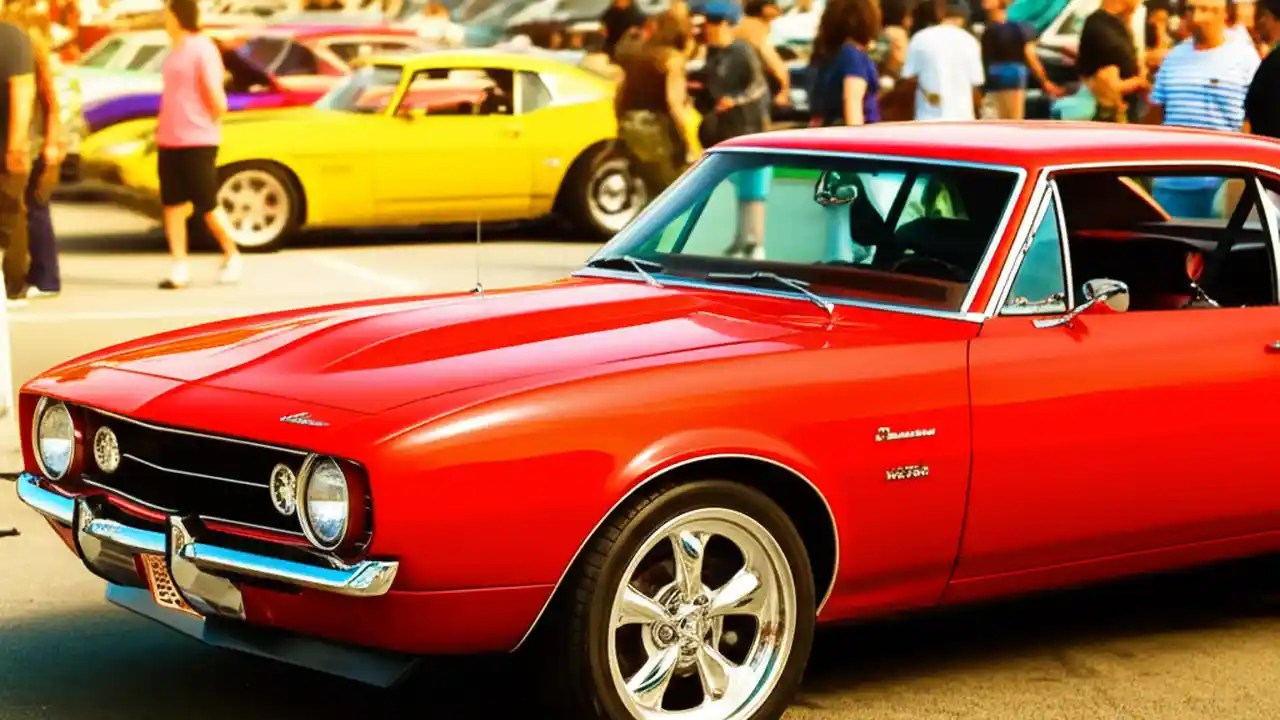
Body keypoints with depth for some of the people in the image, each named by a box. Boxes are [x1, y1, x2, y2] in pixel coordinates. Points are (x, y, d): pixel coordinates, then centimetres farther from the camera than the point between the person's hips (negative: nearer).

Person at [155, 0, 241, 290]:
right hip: (169, 141, 7)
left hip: (198, 141, -7)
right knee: (173, 205, 2)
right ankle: (180, 268, 5)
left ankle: (231, 256, 18)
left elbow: (216, 99, -12)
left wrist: (209, 125, 3)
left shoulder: (202, 49, -11)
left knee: (207, 205, -1)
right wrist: (162, 128, 11)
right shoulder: (175, 50, 13)